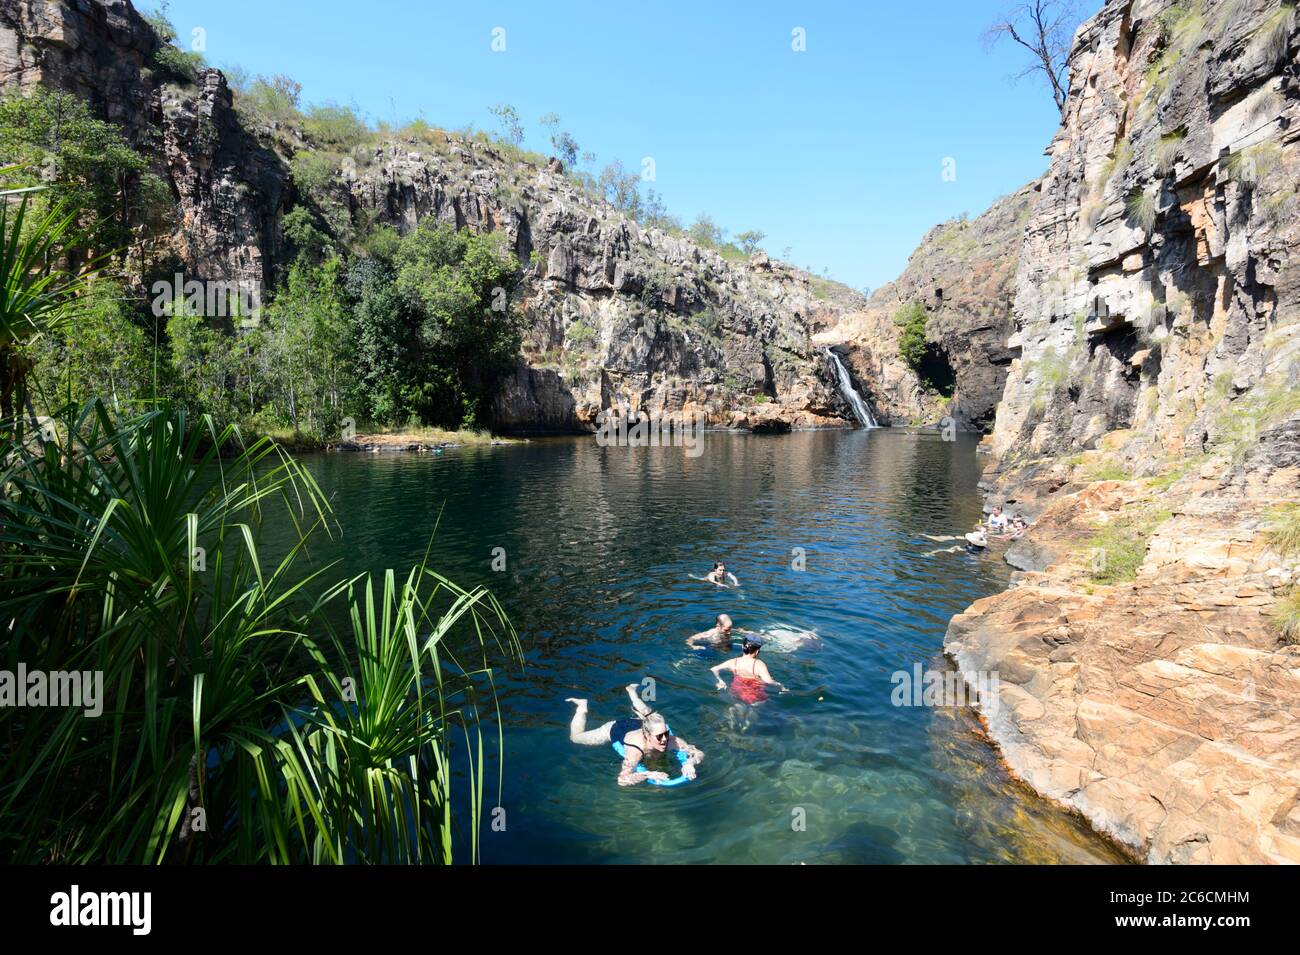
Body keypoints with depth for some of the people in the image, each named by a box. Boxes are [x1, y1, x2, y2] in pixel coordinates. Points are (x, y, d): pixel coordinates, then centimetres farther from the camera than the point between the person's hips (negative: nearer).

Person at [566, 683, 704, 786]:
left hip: (638, 724, 4)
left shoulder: (672, 741, -39)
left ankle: (632, 692, 62)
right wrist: (648, 774, -66)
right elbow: (622, 780, -56)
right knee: (575, 737, 11)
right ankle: (582, 706, 33)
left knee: (648, 716, 41)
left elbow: (699, 753, -34)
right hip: (617, 729, -4)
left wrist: (689, 763, -55)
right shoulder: (636, 750, -47)